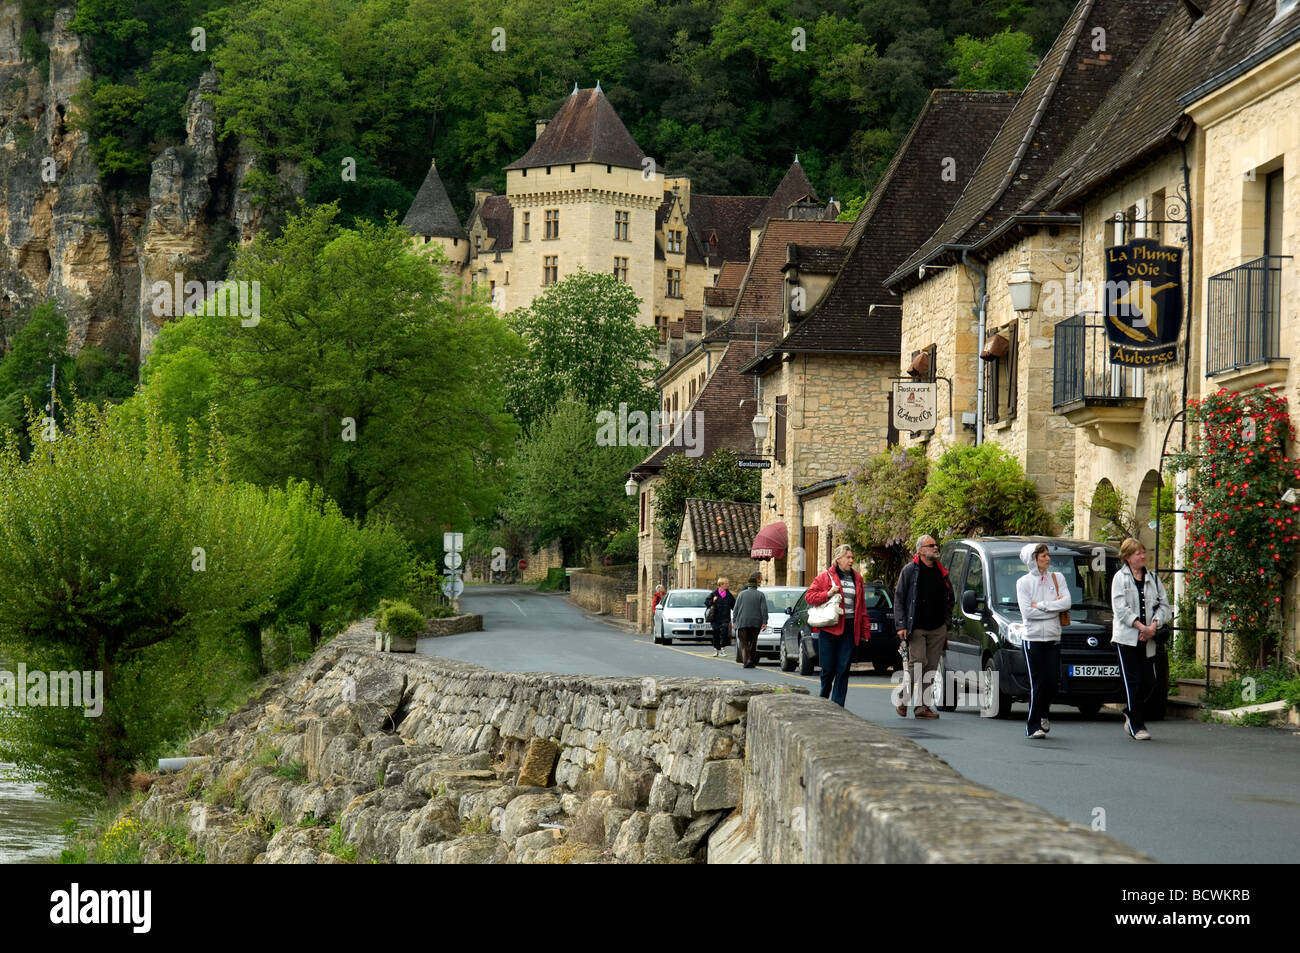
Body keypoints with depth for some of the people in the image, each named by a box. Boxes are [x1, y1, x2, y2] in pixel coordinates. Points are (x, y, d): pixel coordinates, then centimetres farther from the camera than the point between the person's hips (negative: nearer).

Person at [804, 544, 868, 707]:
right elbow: (809, 596, 1)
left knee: (843, 669, -2)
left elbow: (862, 606, 15)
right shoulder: (825, 577, 2)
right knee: (828, 669, -1)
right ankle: (823, 700, 21)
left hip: (849, 629, 3)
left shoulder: (857, 579, 14)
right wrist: (827, 594, -14)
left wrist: (864, 629, 11)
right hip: (829, 628, -3)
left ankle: (837, 706, -1)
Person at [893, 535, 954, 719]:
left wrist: (947, 623, 14)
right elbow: (899, 598, -1)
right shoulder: (910, 570, 1)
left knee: (931, 667, 2)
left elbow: (949, 600, 22)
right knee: (917, 662, -16)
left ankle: (922, 705, 7)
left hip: (938, 629, 5)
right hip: (916, 628, -5)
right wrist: (901, 625, -9)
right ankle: (903, 701, -3)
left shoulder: (942, 572, 15)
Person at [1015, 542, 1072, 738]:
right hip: (1033, 638, -3)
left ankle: (1043, 715, 23)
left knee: (1053, 680, -1)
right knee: (1038, 683, -7)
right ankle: (1033, 726, -1)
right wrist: (1054, 607, -8)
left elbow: (1066, 603, -4)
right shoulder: (1023, 582, 1)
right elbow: (1027, 612, -10)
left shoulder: (1057, 578, 10)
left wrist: (1041, 605, -11)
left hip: (1053, 637, 3)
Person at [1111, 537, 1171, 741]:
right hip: (1126, 638, -4)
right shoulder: (1120, 578, -1)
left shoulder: (1152, 579, 12)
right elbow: (1121, 609, -9)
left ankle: (1130, 713, 26)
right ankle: (1136, 726, 2)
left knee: (1149, 681, 3)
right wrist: (1141, 627, -16)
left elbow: (1164, 605, 9)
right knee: (1133, 682, -4)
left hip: (1148, 639, 4)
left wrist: (1153, 626, -8)